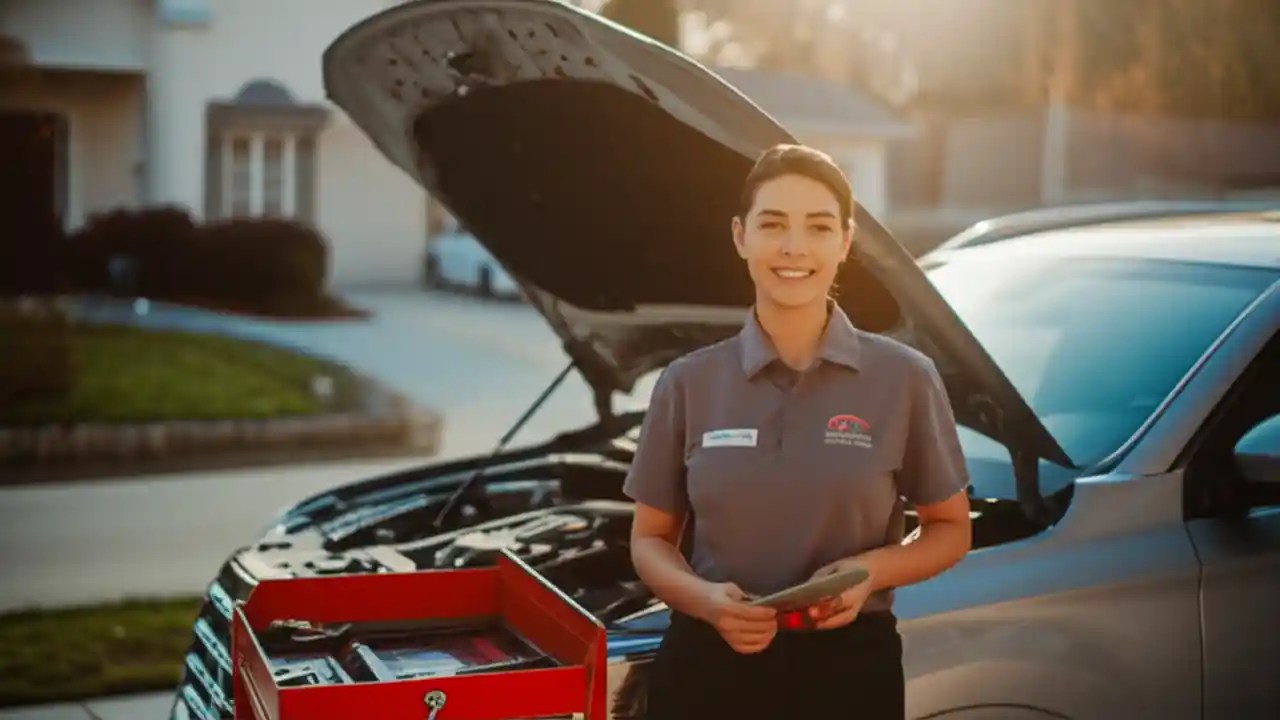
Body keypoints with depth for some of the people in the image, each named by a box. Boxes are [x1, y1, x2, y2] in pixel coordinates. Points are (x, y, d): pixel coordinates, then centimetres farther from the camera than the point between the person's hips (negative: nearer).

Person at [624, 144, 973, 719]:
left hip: (849, 667, 0)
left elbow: (950, 529, 6)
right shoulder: (688, 384, 1)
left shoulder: (905, 379, -2)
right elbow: (651, 539, 6)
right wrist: (705, 598, -14)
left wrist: (871, 570, -13)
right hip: (709, 665, 1)